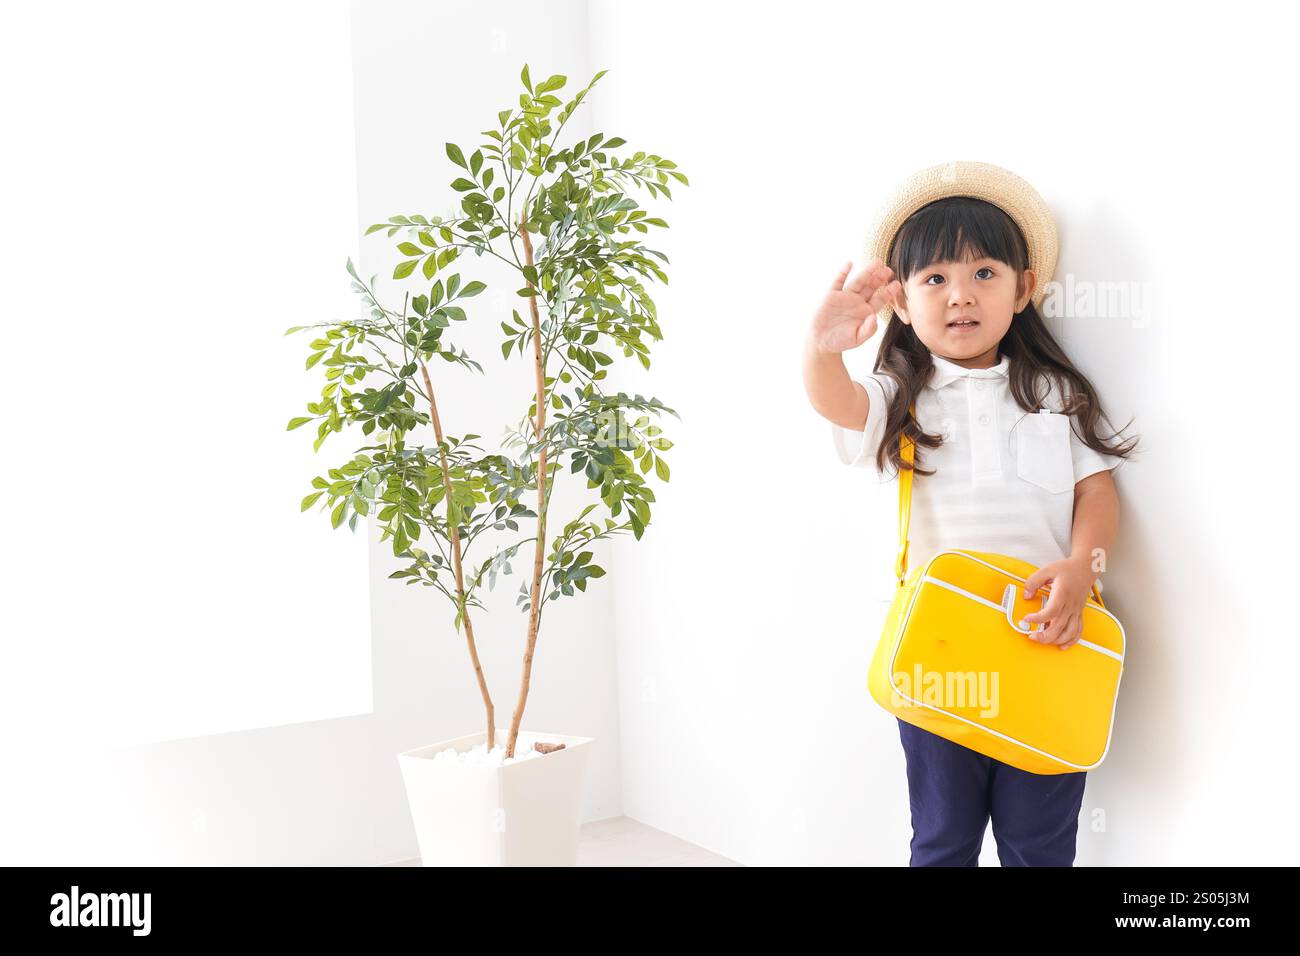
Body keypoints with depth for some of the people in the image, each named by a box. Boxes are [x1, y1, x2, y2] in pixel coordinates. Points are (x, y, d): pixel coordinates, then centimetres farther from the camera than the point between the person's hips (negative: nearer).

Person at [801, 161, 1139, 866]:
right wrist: (823, 349, -43)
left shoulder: (1054, 392, 6)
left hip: (1046, 646, 1)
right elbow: (837, 402, -20)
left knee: (1040, 842, 10)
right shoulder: (903, 400, 1)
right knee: (942, 839, 14)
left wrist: (1081, 566, -16)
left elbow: (1096, 487, 3)